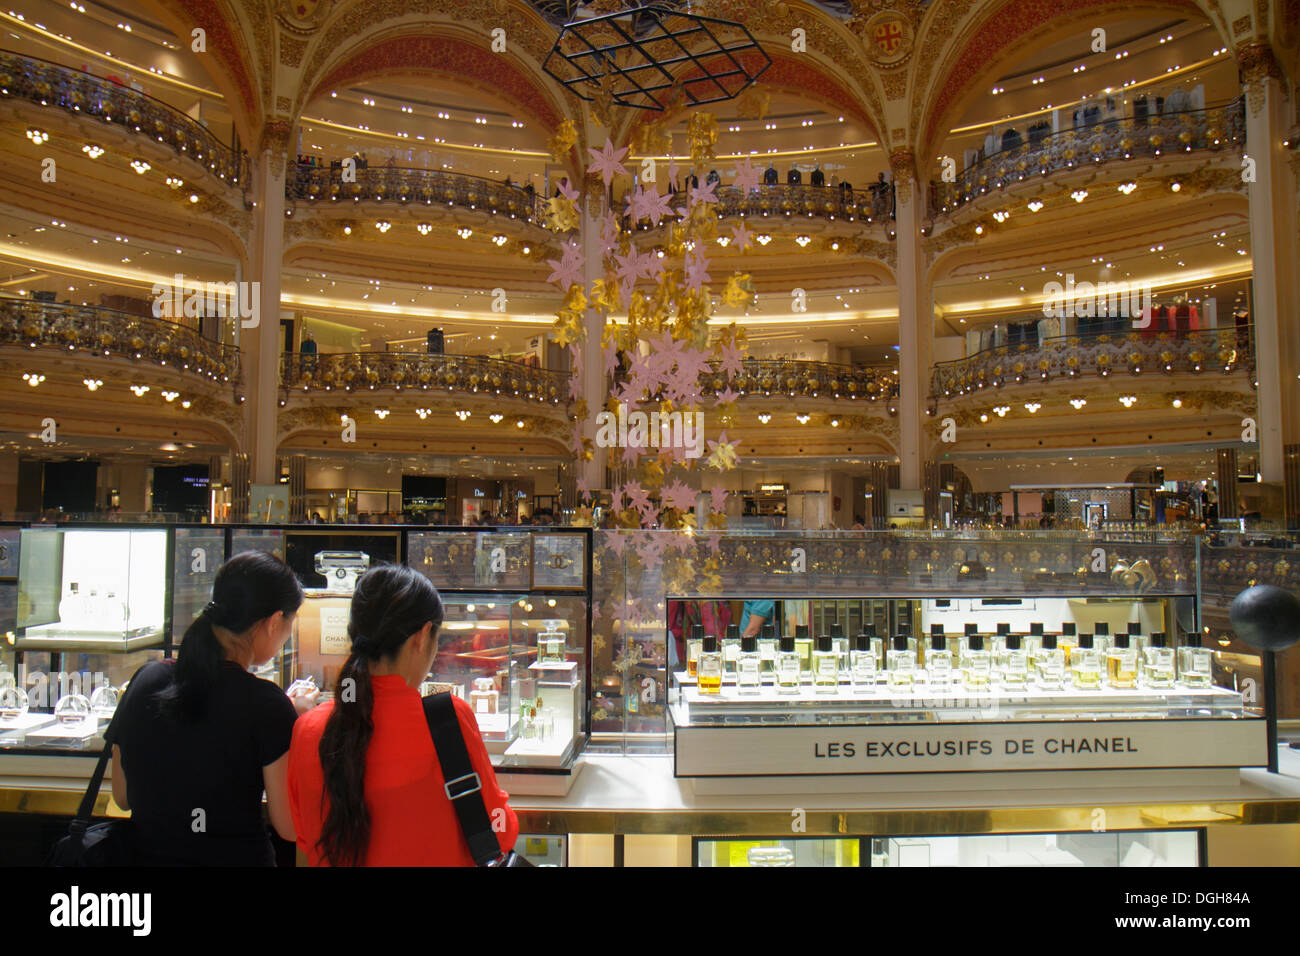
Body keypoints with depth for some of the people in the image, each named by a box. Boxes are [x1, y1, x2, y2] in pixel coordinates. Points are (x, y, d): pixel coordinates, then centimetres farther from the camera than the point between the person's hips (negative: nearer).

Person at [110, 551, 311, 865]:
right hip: (235, 856, -4)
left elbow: (122, 798, 7)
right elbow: (290, 827, -15)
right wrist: (294, 722, -7)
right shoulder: (265, 704, -22)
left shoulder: (146, 679, -6)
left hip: (146, 854, 5)